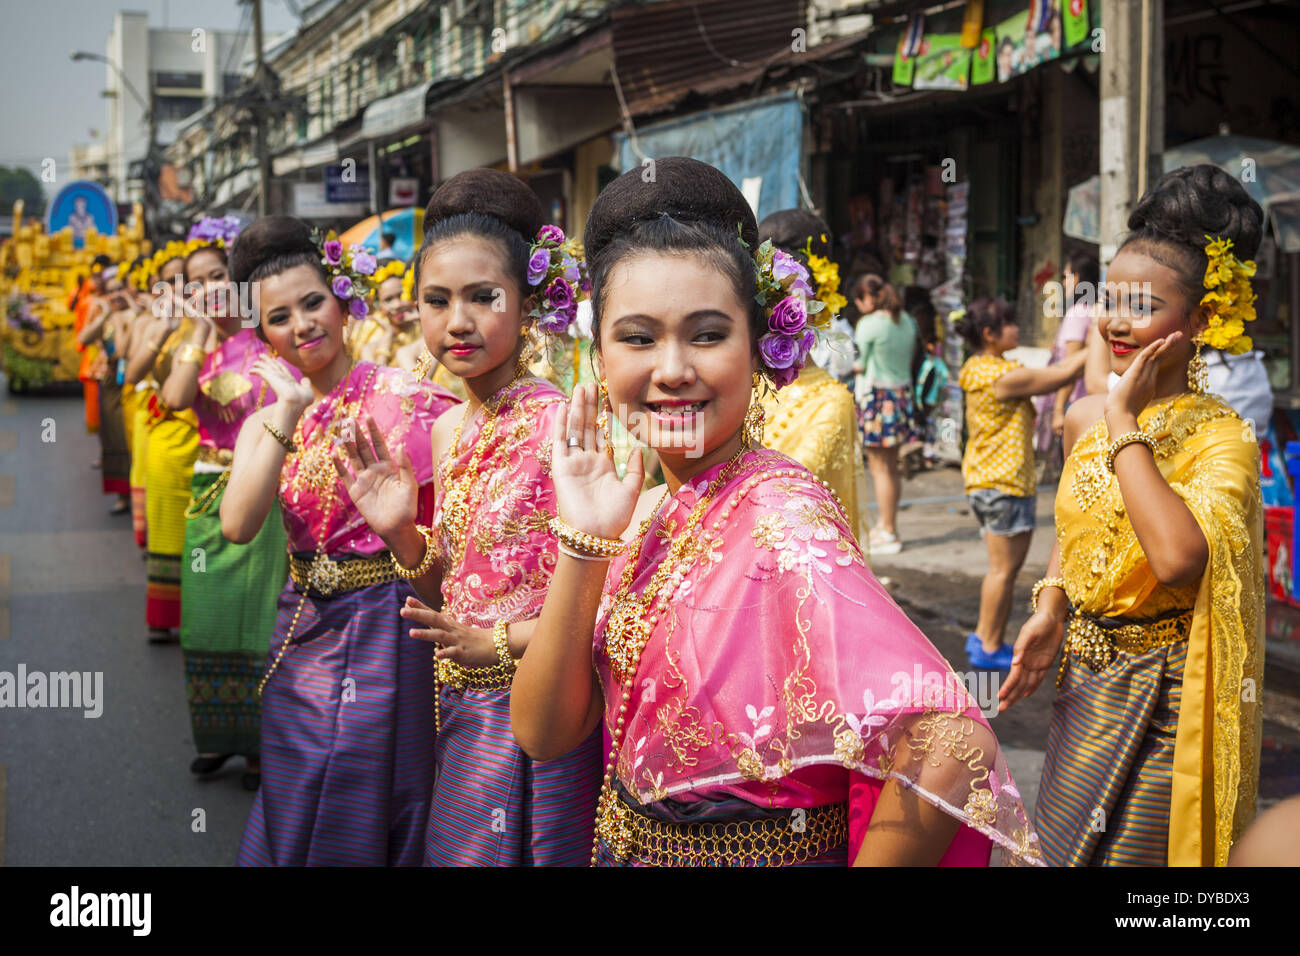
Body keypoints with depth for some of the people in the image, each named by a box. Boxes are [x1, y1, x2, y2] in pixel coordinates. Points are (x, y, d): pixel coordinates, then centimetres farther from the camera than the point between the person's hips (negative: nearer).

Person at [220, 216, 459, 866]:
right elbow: (237, 525, -16)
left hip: (383, 637, -5)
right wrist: (290, 414, -17)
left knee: (364, 825, 6)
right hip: (302, 635, 5)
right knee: (290, 829, 15)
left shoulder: (397, 398, -10)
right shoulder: (268, 421, 6)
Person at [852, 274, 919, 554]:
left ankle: (888, 532, 0)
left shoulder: (869, 324, -14)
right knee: (891, 465, 14)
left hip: (875, 395, -8)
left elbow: (858, 365, -8)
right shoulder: (906, 321, 9)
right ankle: (887, 525, 22)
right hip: (902, 392, 8)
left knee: (880, 466, -2)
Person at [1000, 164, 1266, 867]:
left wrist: (1127, 425, -26)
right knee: (1060, 847, 17)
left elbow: (1177, 557, -35)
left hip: (1159, 702, -7)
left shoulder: (1221, 439, -17)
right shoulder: (1084, 419, 3)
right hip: (1081, 686, 7)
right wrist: (1050, 612, 2)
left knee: (1131, 852, 1)